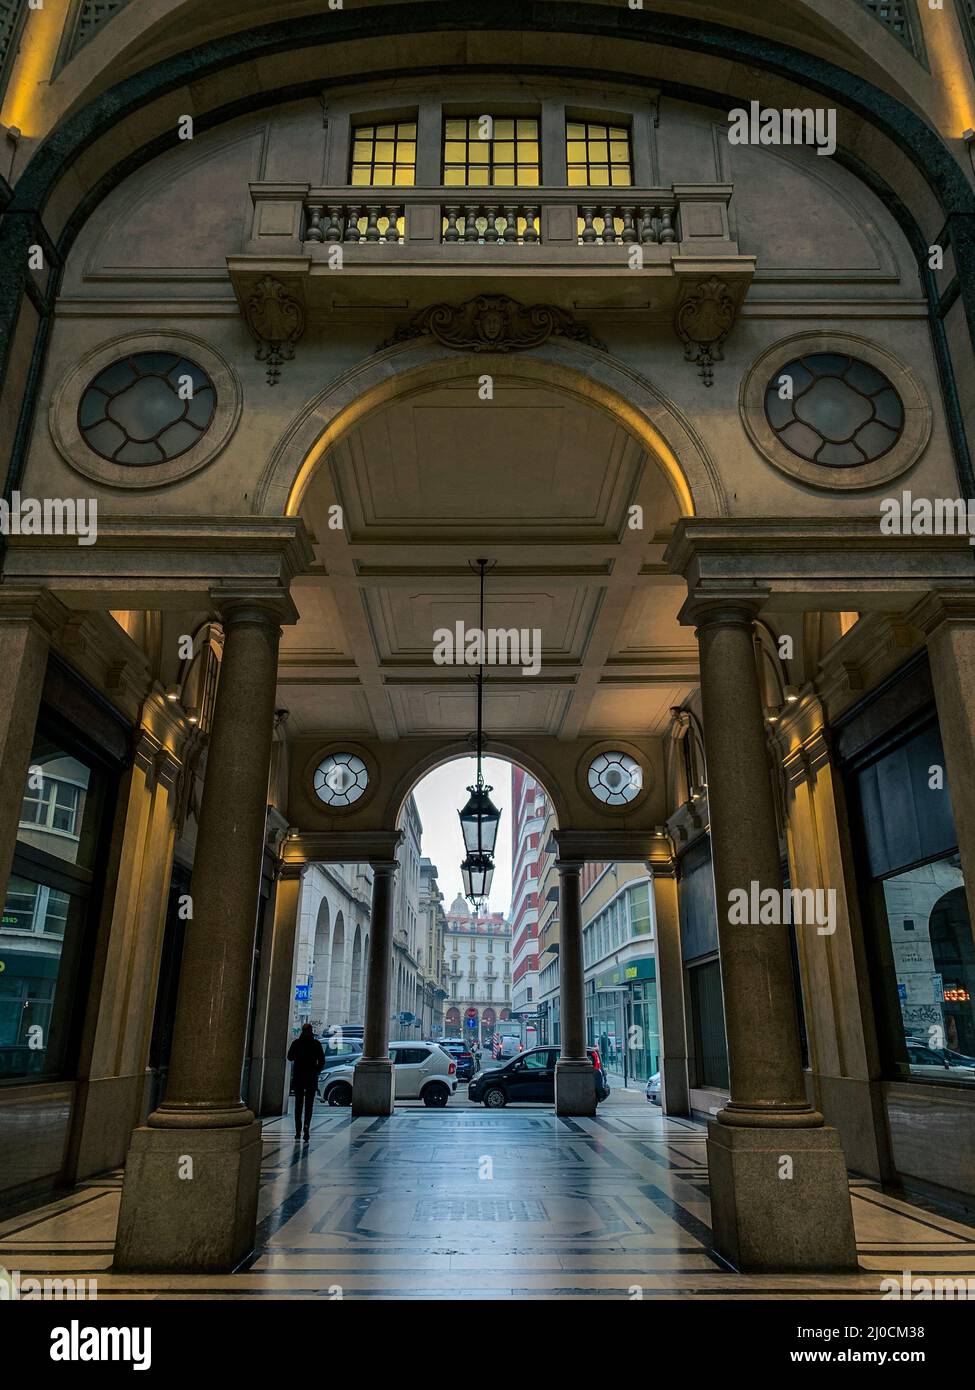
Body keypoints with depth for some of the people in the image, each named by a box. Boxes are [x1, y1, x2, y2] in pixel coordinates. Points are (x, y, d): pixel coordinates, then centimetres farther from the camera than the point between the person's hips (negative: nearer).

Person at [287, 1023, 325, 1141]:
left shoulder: (296, 1043, -3)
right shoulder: (316, 1044, -5)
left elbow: (290, 1057, 6)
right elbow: (322, 1061, -4)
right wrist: (316, 1071, 8)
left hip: (298, 1077, 1)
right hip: (311, 1078, -1)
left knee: (298, 1104, 11)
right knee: (309, 1105, 3)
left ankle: (298, 1131, 10)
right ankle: (306, 1127, -15)